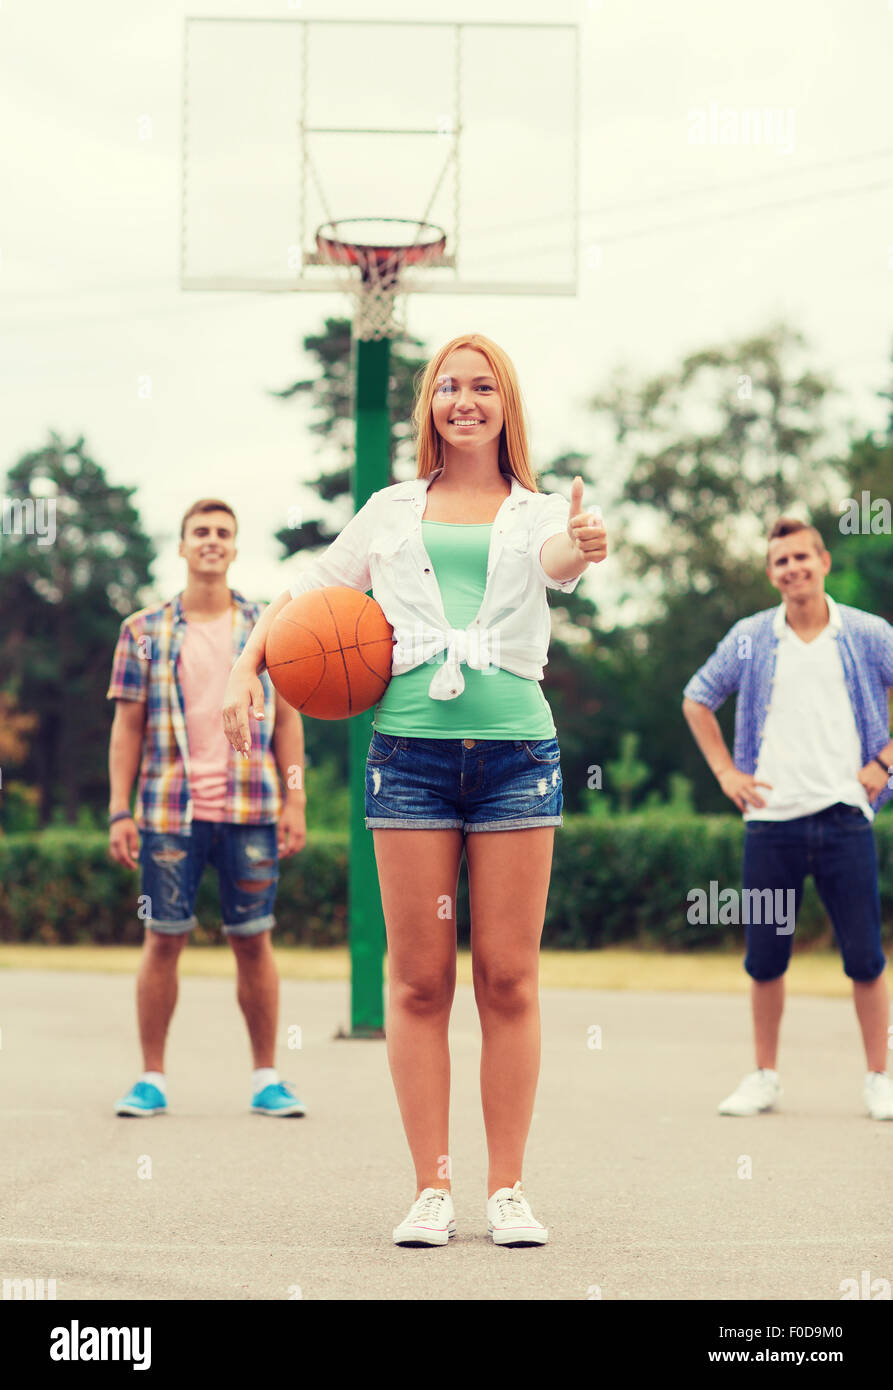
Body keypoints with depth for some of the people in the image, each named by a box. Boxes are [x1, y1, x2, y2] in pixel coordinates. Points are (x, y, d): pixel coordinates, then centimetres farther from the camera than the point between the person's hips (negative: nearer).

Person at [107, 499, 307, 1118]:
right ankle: (152, 1078, 10)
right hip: (170, 812, 0)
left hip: (251, 811, 0)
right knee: (163, 940, 2)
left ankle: (267, 1078, 12)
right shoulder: (145, 632, 6)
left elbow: (287, 719, 9)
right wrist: (119, 812, -1)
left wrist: (295, 800, 0)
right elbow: (128, 726, 6)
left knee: (254, 942, 4)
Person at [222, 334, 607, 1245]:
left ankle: (507, 1188, 7)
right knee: (418, 979, 0)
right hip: (410, 748, 1)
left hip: (516, 749, -1)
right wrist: (246, 668, 6)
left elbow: (557, 558, -13)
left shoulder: (537, 513, 11)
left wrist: (582, 546, -36)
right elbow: (302, 598, 22)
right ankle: (431, 1188, 6)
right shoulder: (392, 511, 16)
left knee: (509, 979, 0)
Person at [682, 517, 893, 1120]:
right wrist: (725, 771, 10)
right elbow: (698, 699, 18)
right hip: (771, 821, 1)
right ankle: (764, 1078, 18)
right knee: (765, 959, 5)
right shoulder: (750, 639, 7)